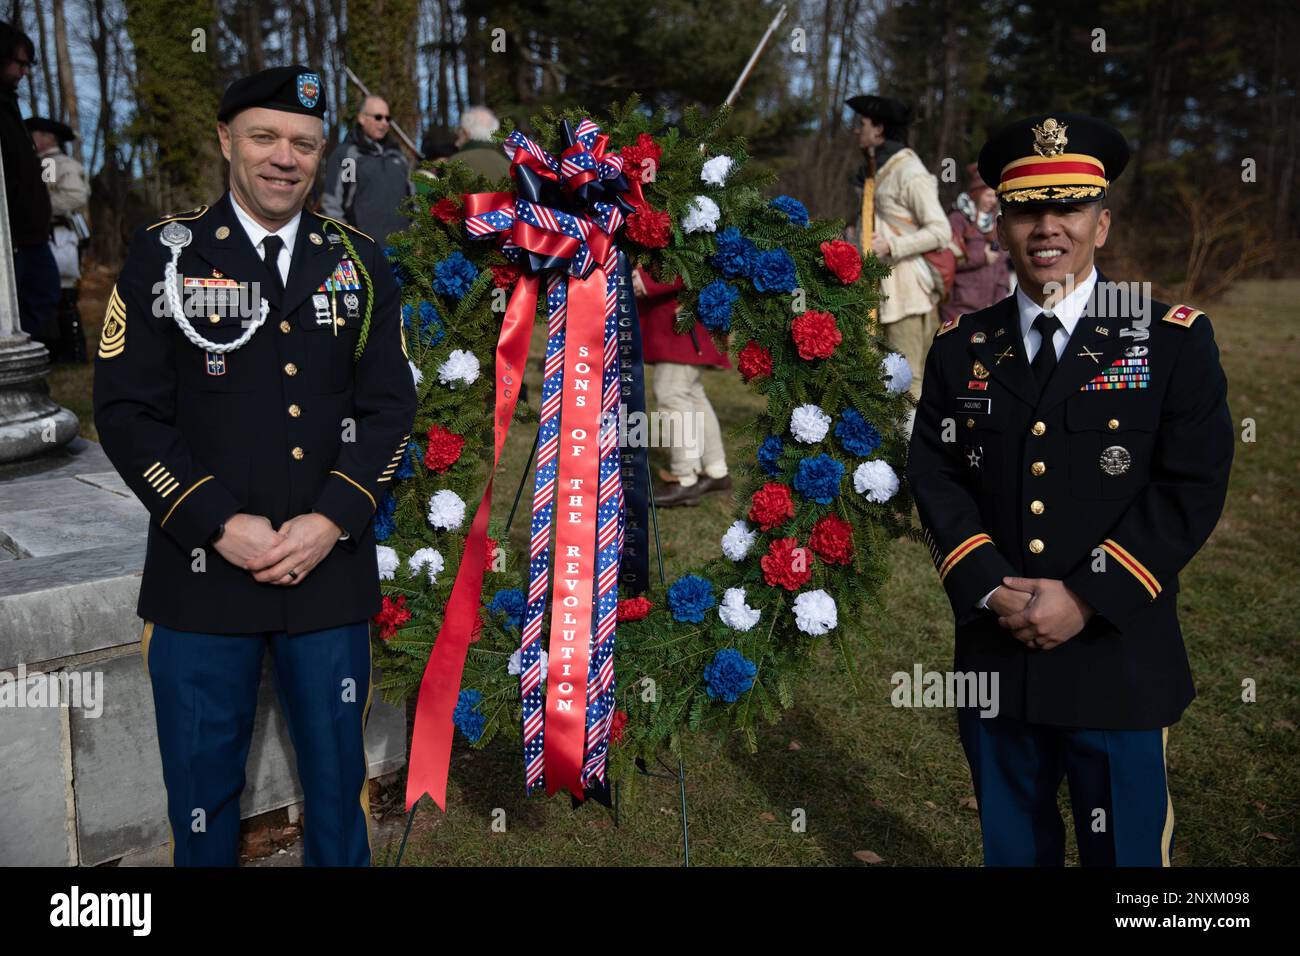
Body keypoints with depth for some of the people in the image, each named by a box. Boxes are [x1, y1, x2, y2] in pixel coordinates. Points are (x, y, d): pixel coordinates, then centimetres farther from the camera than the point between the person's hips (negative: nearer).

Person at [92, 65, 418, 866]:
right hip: (200, 570, -1)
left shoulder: (359, 261, 7)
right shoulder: (163, 255, 2)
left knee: (338, 777, 13)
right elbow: (126, 409, -4)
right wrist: (220, 525, -13)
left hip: (332, 571, 2)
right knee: (202, 783, 11)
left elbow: (390, 405, 2)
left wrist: (331, 520, -10)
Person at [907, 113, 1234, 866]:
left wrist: (1087, 598, -16)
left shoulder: (1174, 340, -2)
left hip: (1121, 663, -2)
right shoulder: (960, 348, 6)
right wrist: (992, 590, -12)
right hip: (994, 656, 3)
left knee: (1126, 852, 12)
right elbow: (936, 477, 2)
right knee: (1012, 849, 19)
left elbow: (1192, 489, -9)